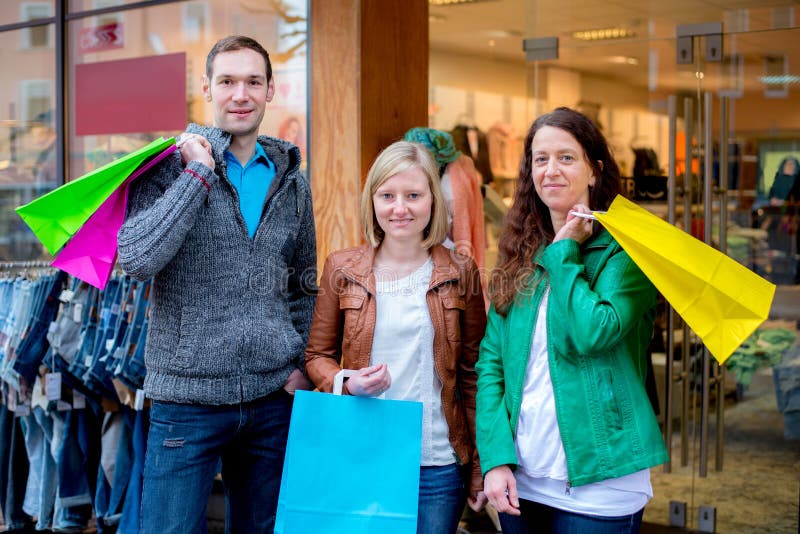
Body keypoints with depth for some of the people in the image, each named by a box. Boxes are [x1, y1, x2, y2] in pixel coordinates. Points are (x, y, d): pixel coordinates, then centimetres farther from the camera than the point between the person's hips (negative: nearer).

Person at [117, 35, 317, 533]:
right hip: (187, 397, -3)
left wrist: (299, 364, 7)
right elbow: (137, 258, -20)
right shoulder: (171, 167, -3)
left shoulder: (292, 182, 9)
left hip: (274, 399, 4)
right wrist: (199, 173, -16)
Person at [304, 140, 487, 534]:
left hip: (438, 467, 0)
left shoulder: (460, 273, 1)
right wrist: (347, 382, -13)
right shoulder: (342, 269, 2)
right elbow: (317, 355, 9)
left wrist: (480, 468, 4)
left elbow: (472, 373, 5)